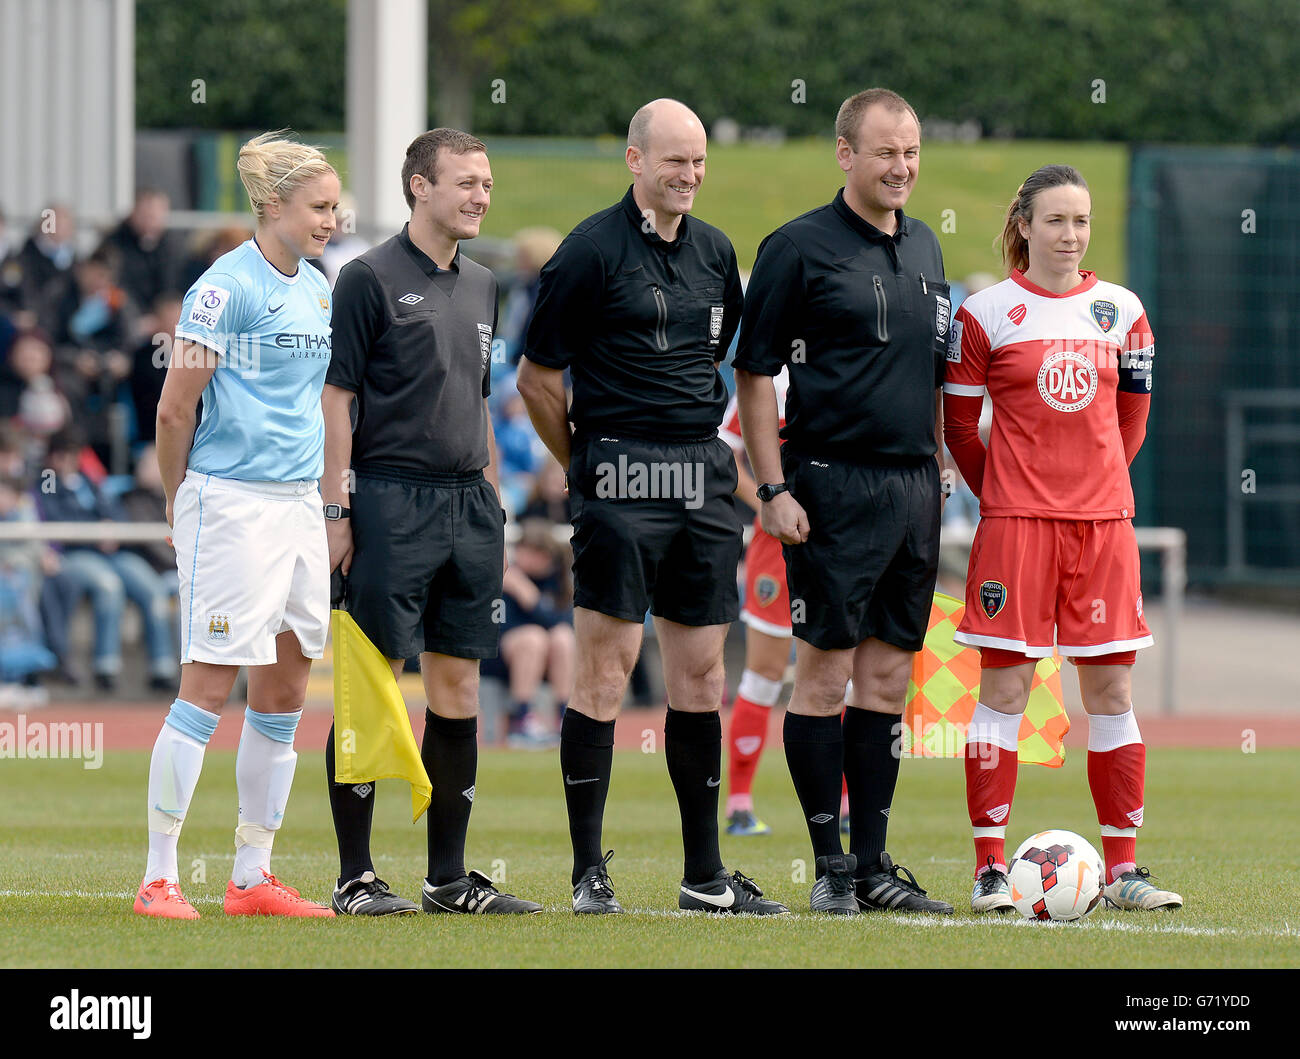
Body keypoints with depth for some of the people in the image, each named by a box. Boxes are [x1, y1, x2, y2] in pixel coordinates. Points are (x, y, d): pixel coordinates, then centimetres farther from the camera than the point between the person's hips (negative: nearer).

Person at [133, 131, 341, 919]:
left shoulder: (318, 288, 13)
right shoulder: (229, 285, -12)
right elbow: (175, 409, -9)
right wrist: (179, 501, 0)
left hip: (299, 504, 8)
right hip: (231, 503, -8)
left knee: (285, 693, 8)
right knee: (209, 687, -8)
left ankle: (253, 878, 14)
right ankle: (159, 878, -3)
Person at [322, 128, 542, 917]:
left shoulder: (481, 287, 16)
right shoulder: (370, 279, -4)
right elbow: (336, 397, -7)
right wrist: (337, 510, -13)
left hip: (468, 503, 7)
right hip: (391, 498, -7)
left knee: (459, 688, 7)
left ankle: (450, 877, 13)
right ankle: (355, 876, -1)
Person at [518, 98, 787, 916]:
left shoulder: (715, 251, 13)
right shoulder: (594, 250, -6)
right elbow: (538, 376, -2)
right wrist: (585, 463, 4)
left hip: (703, 479, 6)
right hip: (621, 480, -6)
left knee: (701, 669, 8)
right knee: (608, 664, -6)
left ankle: (706, 873, 14)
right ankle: (589, 871, -2)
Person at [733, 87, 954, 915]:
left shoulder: (925, 249, 14)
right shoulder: (800, 248, -6)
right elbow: (755, 374, -7)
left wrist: (937, 474, 17)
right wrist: (773, 488, -12)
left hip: (913, 486, 7)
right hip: (835, 484, -7)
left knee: (889, 675, 8)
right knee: (826, 672, -3)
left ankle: (874, 862, 12)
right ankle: (832, 867, 1)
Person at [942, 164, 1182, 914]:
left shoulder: (1121, 311, 8)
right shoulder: (987, 314, -2)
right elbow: (960, 425, 4)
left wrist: (1096, 483, 13)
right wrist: (1005, 492, 7)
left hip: (1103, 521, 3)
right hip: (1016, 521, -3)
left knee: (1112, 690, 4)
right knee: (1004, 689, -3)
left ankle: (1123, 867, 9)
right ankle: (991, 868, 0)